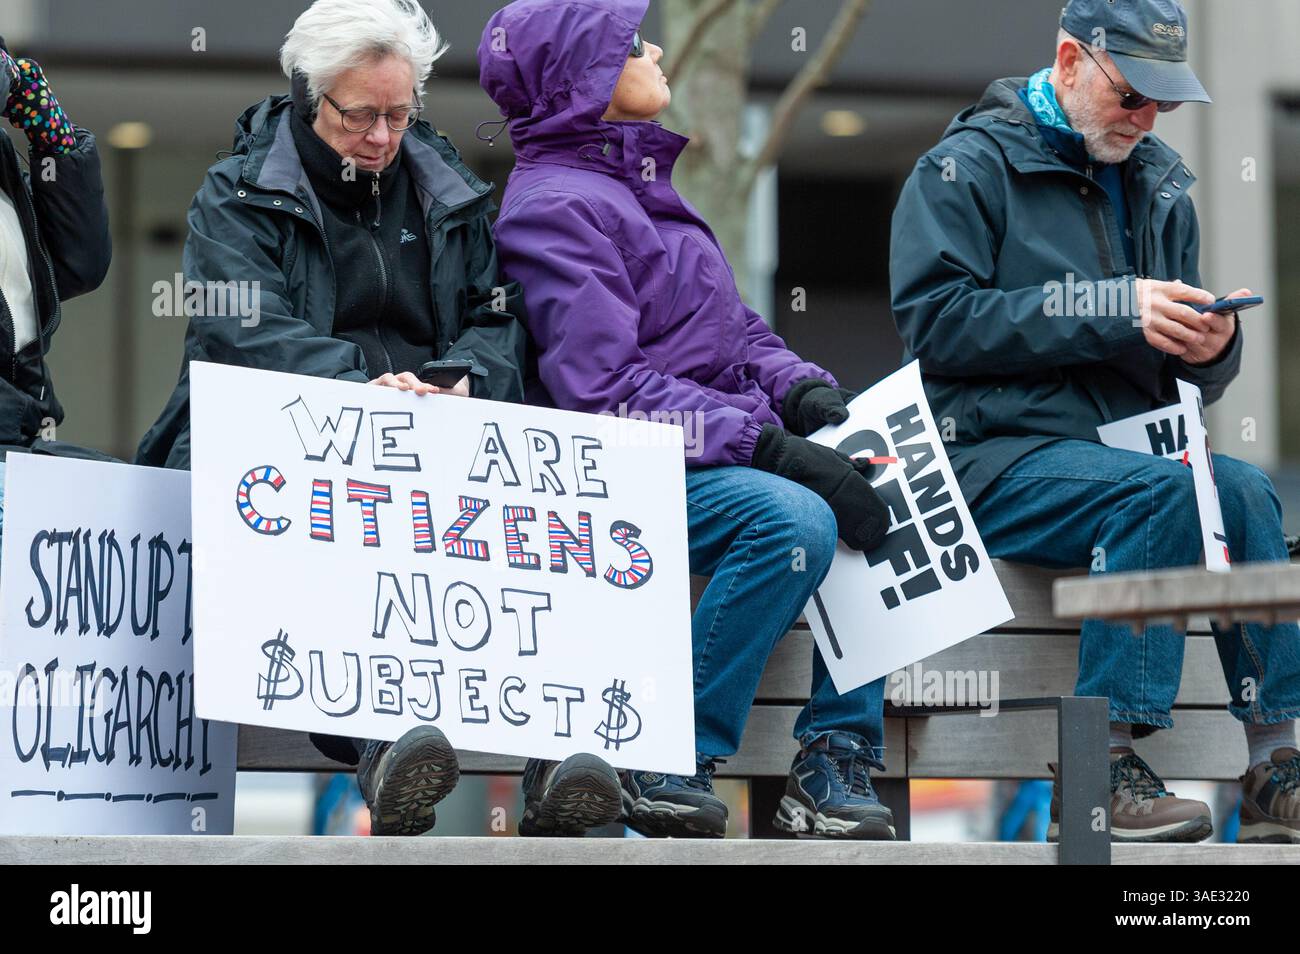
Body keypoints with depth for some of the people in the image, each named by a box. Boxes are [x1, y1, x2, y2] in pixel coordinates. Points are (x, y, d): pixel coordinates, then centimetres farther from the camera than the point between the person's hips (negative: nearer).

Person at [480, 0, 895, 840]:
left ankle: (838, 758, -12)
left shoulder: (642, 184, 20)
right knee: (795, 517, -31)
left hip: (724, 444, 9)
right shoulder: (556, 206, -9)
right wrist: (771, 447, -24)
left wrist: (802, 391, 0)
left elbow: (730, 326, 22)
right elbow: (603, 386, -19)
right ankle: (670, 766, -19)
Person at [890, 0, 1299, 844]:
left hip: (1126, 446, 6)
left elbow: (1192, 380, 21)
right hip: (992, 461, -5)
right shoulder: (970, 165, 1)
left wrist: (1212, 346, -6)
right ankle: (1102, 768, -32)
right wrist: (1112, 310, -18)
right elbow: (937, 320, -13)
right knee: (1159, 491, -31)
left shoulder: (1159, 181, 20)